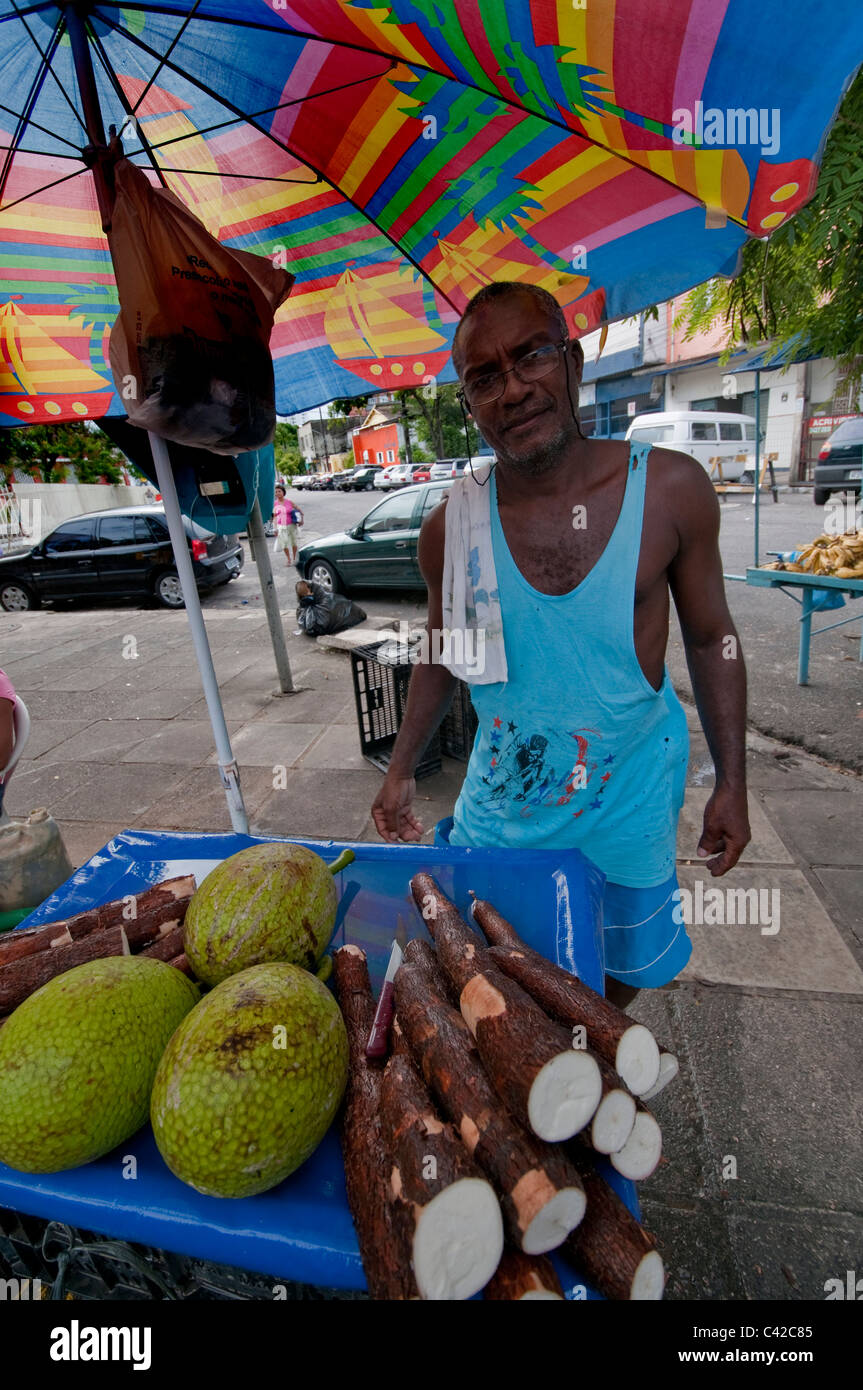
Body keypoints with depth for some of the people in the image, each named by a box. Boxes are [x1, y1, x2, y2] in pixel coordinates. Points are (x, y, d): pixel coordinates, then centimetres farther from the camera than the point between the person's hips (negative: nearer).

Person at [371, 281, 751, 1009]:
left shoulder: (670, 488, -15)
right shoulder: (452, 526, -13)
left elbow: (711, 637, -4)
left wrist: (732, 781, -2)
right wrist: (401, 771, 3)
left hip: (630, 798, 0)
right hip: (501, 800, 1)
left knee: (625, 969, 22)